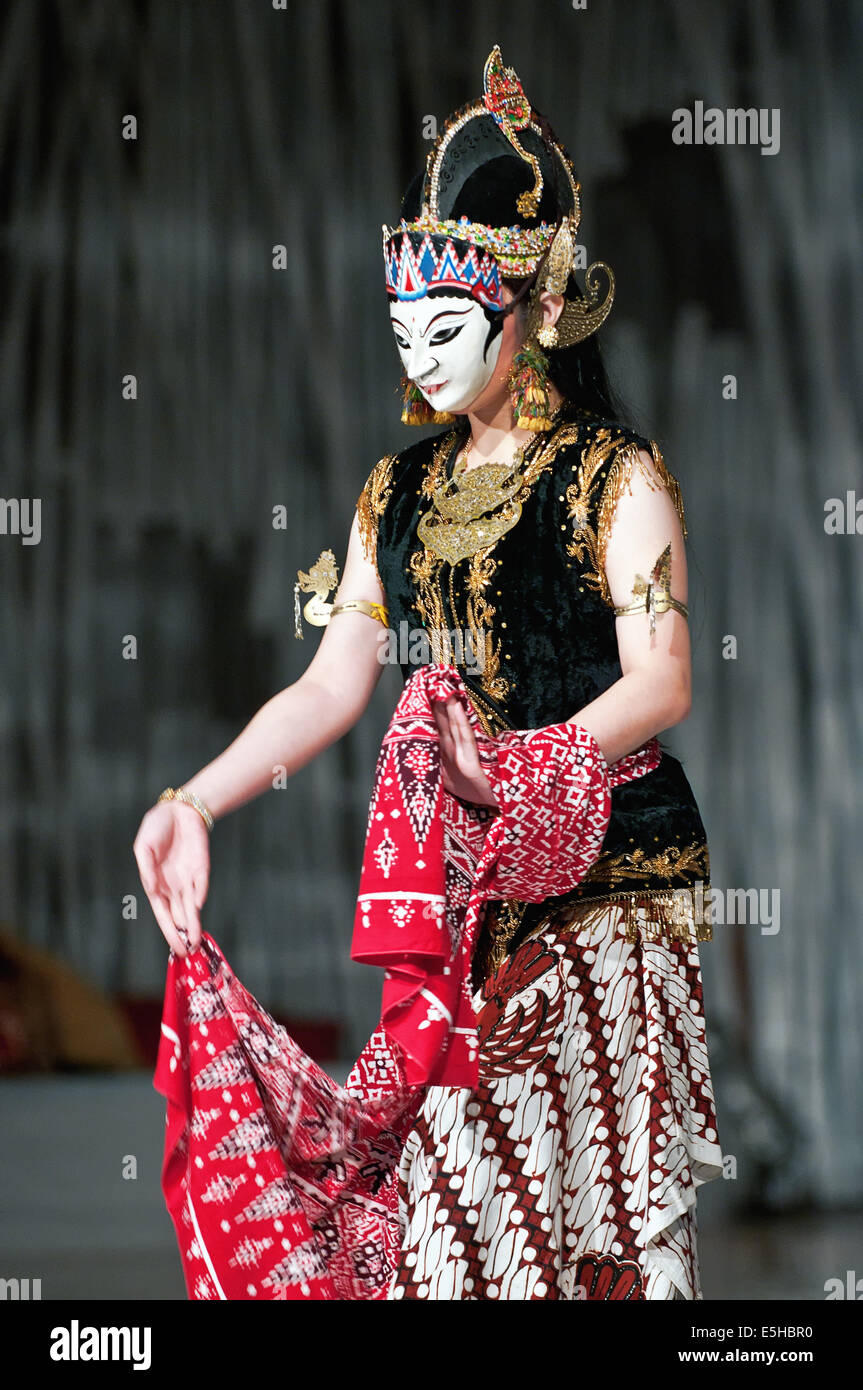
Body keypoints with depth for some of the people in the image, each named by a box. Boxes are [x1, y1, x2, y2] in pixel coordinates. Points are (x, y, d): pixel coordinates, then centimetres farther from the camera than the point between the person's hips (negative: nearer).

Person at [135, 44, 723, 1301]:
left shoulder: (617, 480, -3)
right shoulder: (399, 492, 14)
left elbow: (660, 685, -13)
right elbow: (331, 687, 10)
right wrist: (197, 801, -3)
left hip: (610, 877, -5)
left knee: (605, 1177, -6)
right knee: (458, 1172, 1)